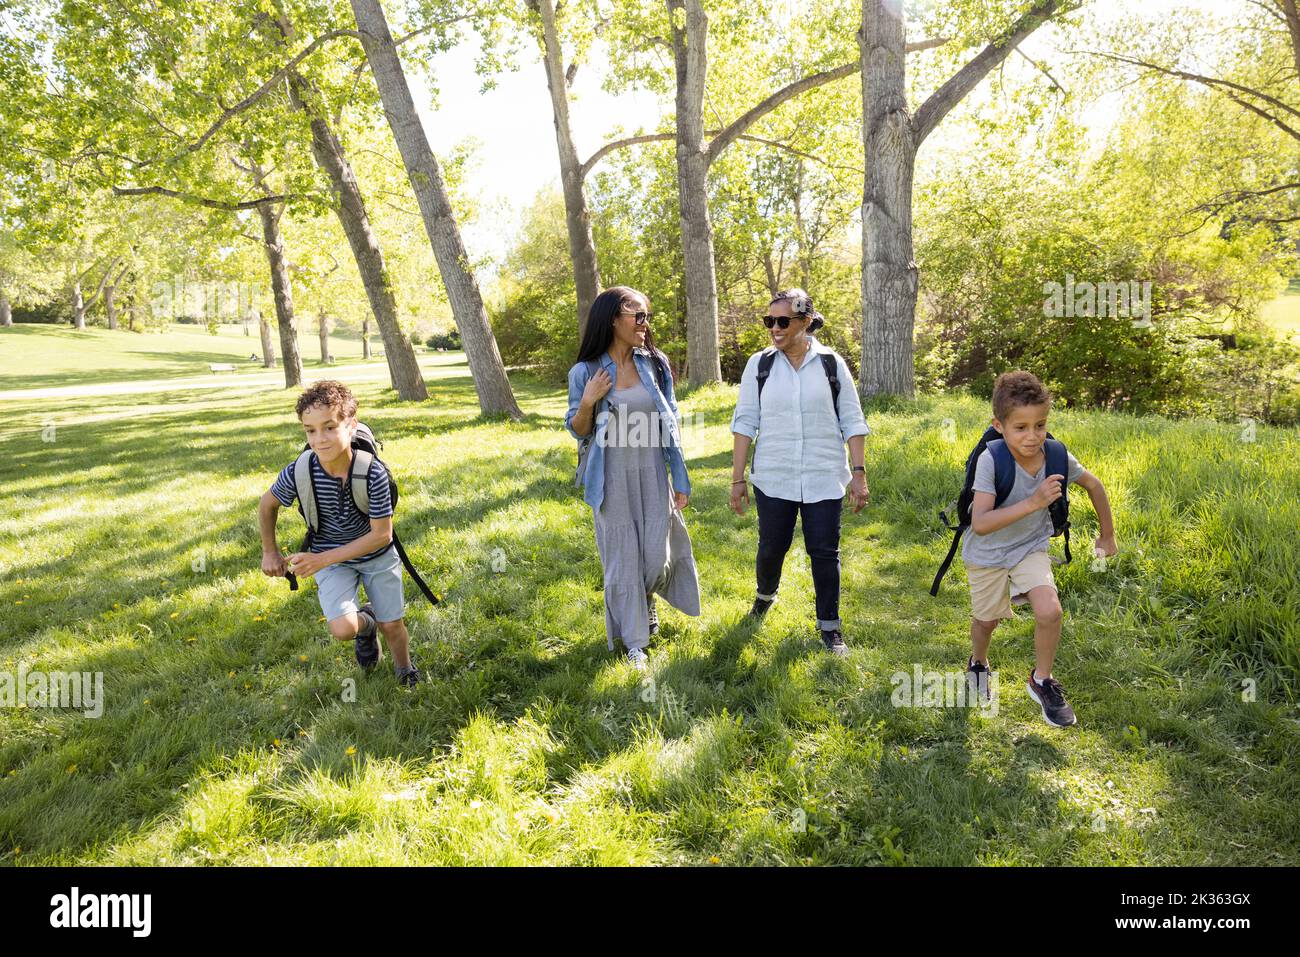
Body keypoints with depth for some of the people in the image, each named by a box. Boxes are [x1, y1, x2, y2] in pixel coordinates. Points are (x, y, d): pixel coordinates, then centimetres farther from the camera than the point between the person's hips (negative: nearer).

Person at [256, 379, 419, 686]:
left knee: (392, 625, 9)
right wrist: (270, 552, 4)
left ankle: (404, 669, 42)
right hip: (331, 558, 1)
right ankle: (366, 624, 18)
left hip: (377, 555, 0)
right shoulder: (297, 473, -24)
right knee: (343, 628, -19)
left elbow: (381, 534, -23)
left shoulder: (374, 473, -29)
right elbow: (267, 504, -1)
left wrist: (322, 560, -27)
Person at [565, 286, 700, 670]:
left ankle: (647, 599, 40)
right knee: (622, 559, 6)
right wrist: (588, 402, -19)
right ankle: (634, 641, 22)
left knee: (658, 555, 4)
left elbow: (671, 422, 5)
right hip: (613, 478, -2)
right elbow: (577, 430, 2)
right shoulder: (585, 372, -6)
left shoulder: (655, 364, -1)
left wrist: (680, 478, 4)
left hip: (652, 473, 2)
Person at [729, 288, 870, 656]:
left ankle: (829, 626, 20)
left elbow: (852, 422, 2)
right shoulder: (759, 364, 0)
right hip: (773, 479, 1)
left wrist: (859, 473, -4)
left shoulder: (831, 363, -1)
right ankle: (765, 594, 42)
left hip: (824, 480, 0)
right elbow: (744, 422, 1)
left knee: (824, 553, 4)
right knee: (772, 547, 11)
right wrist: (738, 479, -2)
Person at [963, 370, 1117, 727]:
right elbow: (980, 524, -37)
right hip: (987, 553, -2)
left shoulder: (1058, 457, -19)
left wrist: (1107, 536, 10)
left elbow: (1094, 485, 2)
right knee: (986, 620, 15)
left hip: (1030, 548, 2)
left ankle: (1042, 681, 8)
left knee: (1049, 610, -20)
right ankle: (977, 664, 51)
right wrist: (1034, 502, -42)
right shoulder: (990, 460, -31)